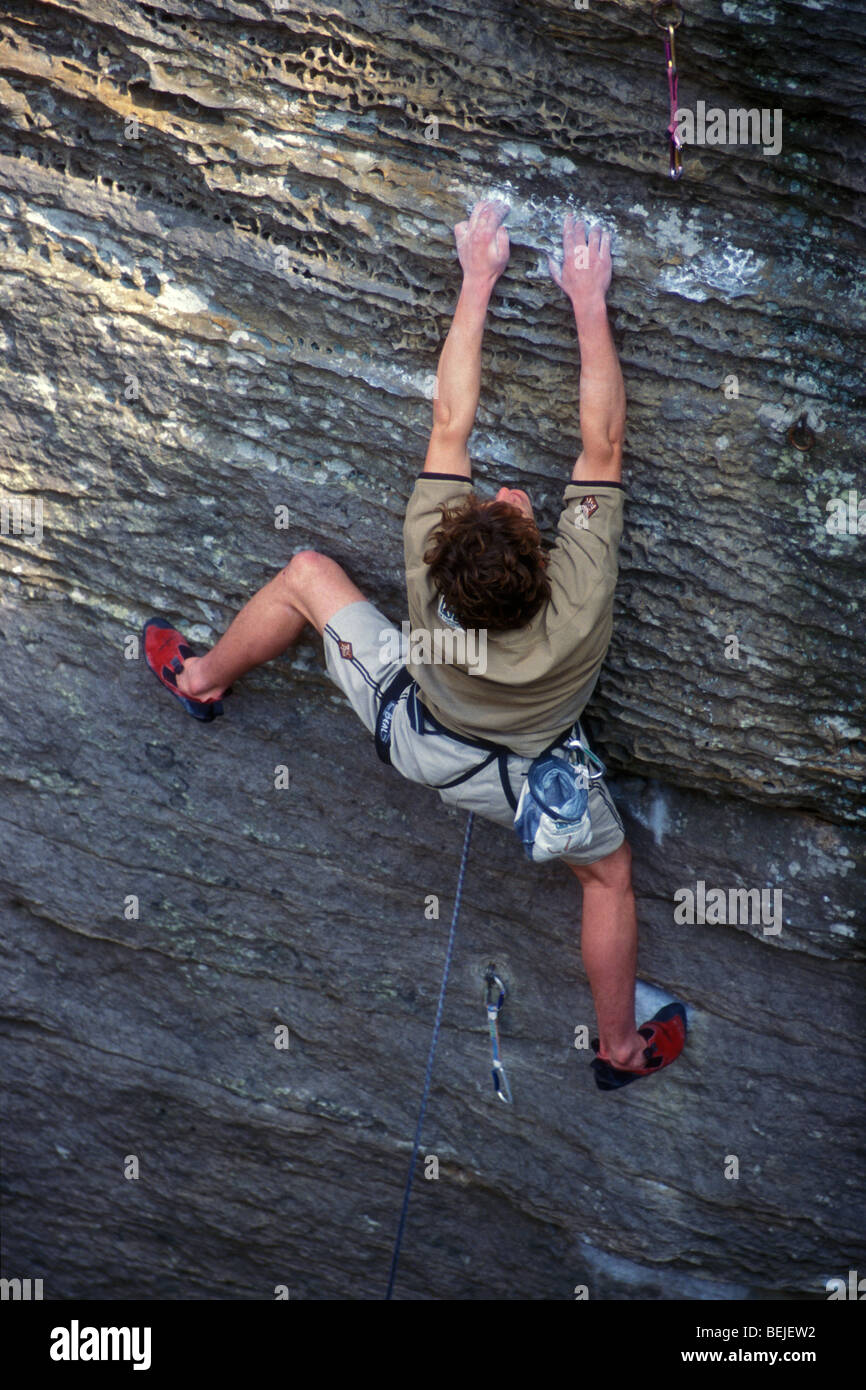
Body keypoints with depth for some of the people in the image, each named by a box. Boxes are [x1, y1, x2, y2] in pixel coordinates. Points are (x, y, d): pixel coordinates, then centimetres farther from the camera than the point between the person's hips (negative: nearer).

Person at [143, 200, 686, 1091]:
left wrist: (477, 283, -21)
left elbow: (451, 422, -27)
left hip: (412, 736, 1)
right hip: (528, 780, -1)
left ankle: (202, 677, 40)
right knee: (610, 874, 27)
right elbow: (602, 441, -30)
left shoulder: (430, 565, -37)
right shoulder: (584, 587, -40)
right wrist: (589, 306, -24)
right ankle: (622, 1047, 43)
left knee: (307, 572, 14)